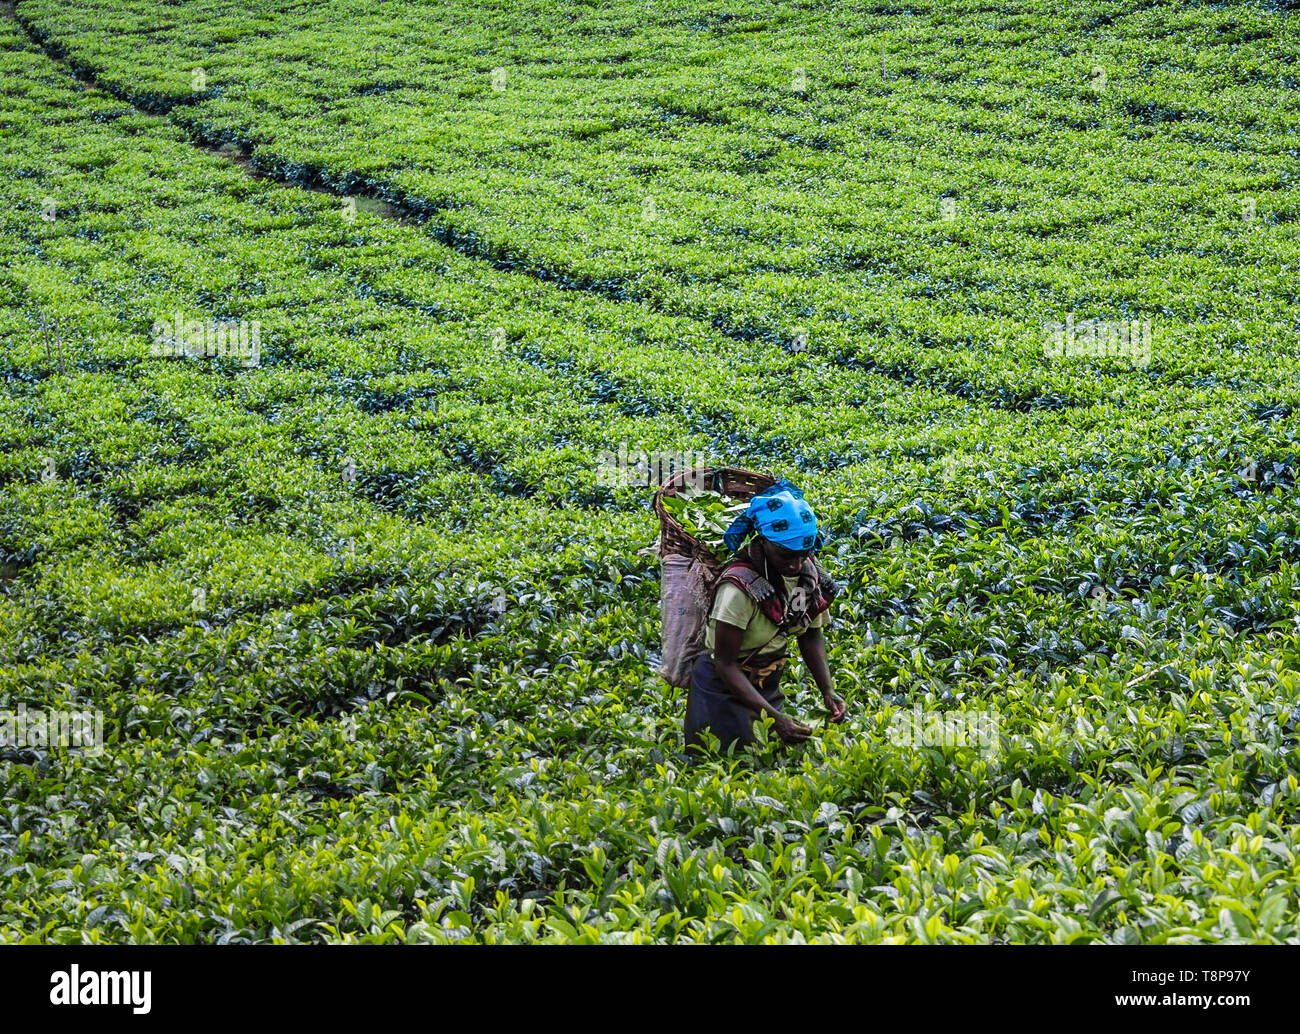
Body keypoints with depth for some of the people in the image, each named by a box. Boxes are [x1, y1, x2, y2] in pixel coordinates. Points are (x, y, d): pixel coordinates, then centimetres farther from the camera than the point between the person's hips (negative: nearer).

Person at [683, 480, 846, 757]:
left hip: (767, 682, 6)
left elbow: (811, 635, 4)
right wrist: (773, 716, -33)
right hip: (723, 685, -6)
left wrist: (827, 691, -9)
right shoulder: (740, 588, -31)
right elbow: (725, 664, -26)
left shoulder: (809, 573, -11)